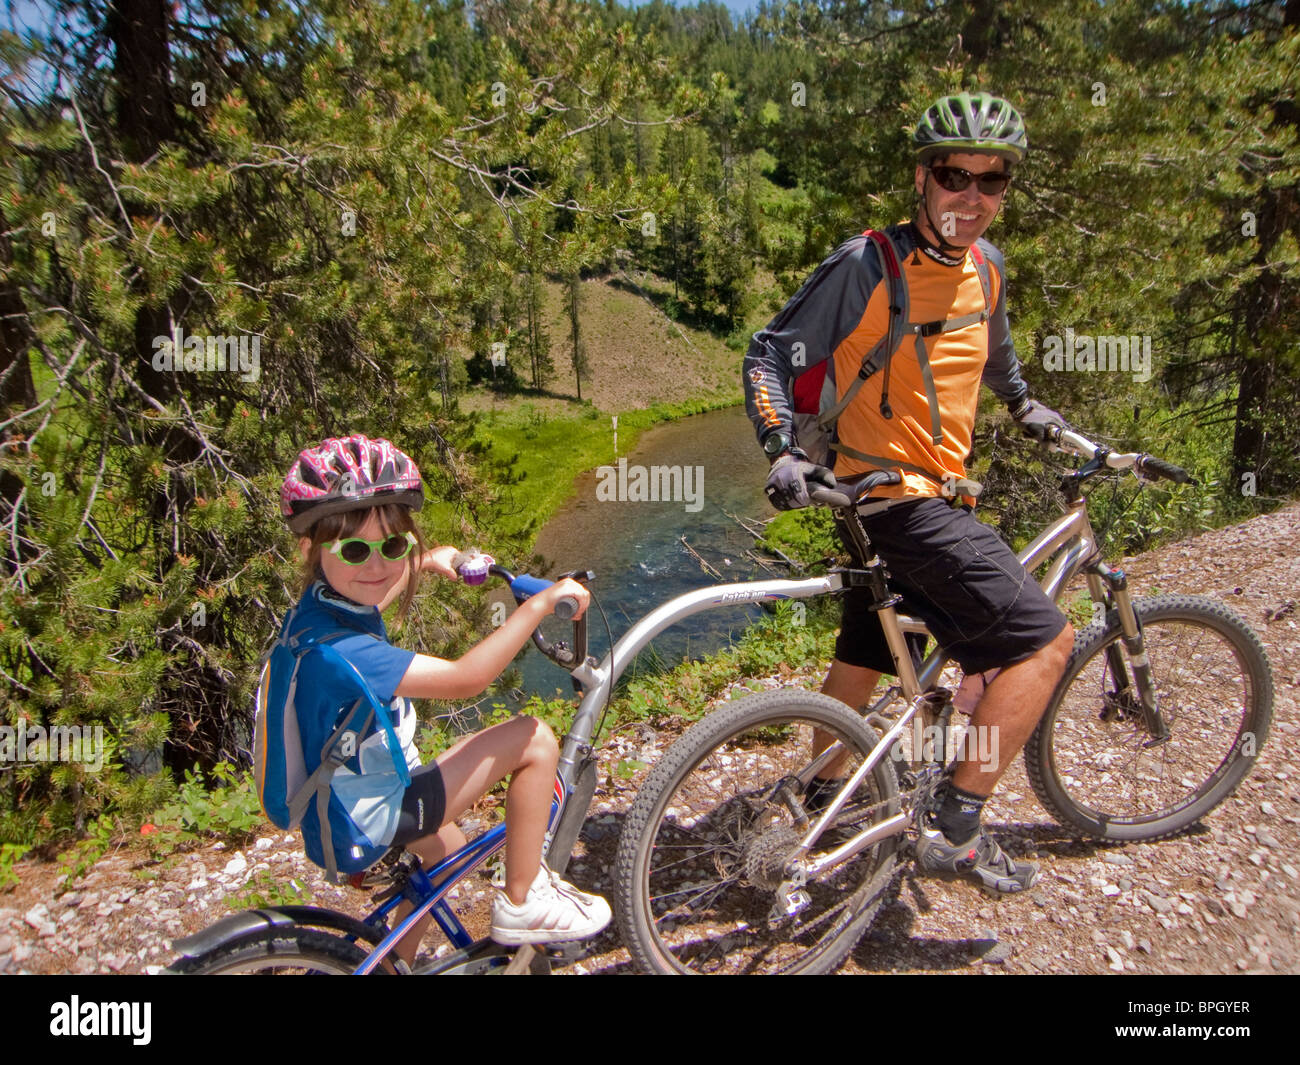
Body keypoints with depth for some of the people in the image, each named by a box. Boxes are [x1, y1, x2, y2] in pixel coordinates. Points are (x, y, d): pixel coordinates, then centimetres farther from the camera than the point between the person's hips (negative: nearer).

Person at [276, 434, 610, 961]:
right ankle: (521, 905, 0)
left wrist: (429, 560, 30)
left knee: (448, 846, 39)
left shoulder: (327, 599, -6)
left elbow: (374, 591, 21)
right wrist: (538, 604, -31)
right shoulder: (338, 650, -35)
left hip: (342, 806, 10)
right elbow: (465, 678, -36)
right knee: (534, 740, -16)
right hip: (364, 824, -10)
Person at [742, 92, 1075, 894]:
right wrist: (785, 450, -23)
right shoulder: (868, 266, -14)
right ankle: (955, 830, 0)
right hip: (899, 500, -8)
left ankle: (822, 796, 38)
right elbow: (771, 355, -12)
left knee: (862, 660, 19)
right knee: (1046, 639, -9)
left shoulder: (986, 266, 9)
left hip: (934, 496, 8)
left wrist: (1029, 409, 38)